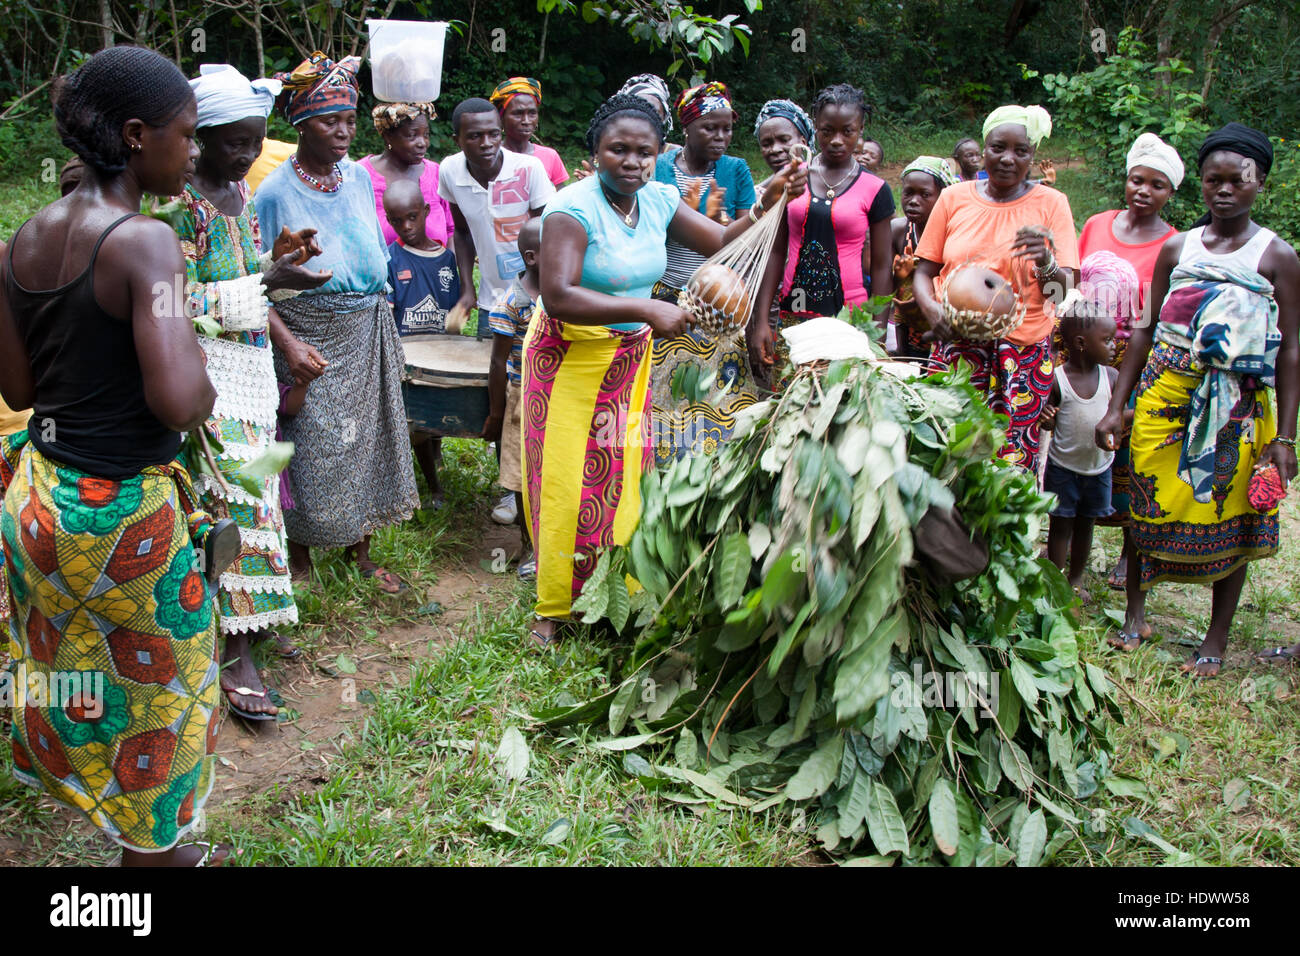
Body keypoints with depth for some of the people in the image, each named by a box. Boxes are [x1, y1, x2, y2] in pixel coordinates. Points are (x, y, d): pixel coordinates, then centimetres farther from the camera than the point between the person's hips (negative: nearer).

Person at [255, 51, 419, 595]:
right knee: (311, 447, 2)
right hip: (308, 337, -5)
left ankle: (361, 552, 29)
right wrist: (288, 346, -18)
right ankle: (299, 558, 24)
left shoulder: (359, 177, 3)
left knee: (365, 439, 13)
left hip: (366, 331, 5)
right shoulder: (275, 193, -13)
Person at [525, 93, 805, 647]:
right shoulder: (574, 207, -19)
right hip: (568, 358, -6)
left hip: (630, 360, 6)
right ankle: (553, 607, 16)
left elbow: (723, 242, 10)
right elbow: (558, 295, -29)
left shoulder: (658, 200, 2)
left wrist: (767, 204, -7)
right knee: (566, 482, 1)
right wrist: (646, 310, -29)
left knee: (620, 474, 9)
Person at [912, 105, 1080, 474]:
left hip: (1025, 352, 0)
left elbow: (1064, 291, 0)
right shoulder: (953, 198, 8)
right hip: (956, 346, 1)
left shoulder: (1051, 204, 5)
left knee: (1014, 462, -8)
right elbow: (924, 271, 10)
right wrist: (933, 310, -11)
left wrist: (1046, 262, -21)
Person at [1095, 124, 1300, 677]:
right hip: (1164, 392, 3)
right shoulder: (1176, 250, 9)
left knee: (1229, 515, 2)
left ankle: (1216, 639, 14)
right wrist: (1117, 406, 6)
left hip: (1237, 403, -2)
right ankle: (1134, 614, 24)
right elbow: (1146, 330, 11)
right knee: (1148, 502, 6)